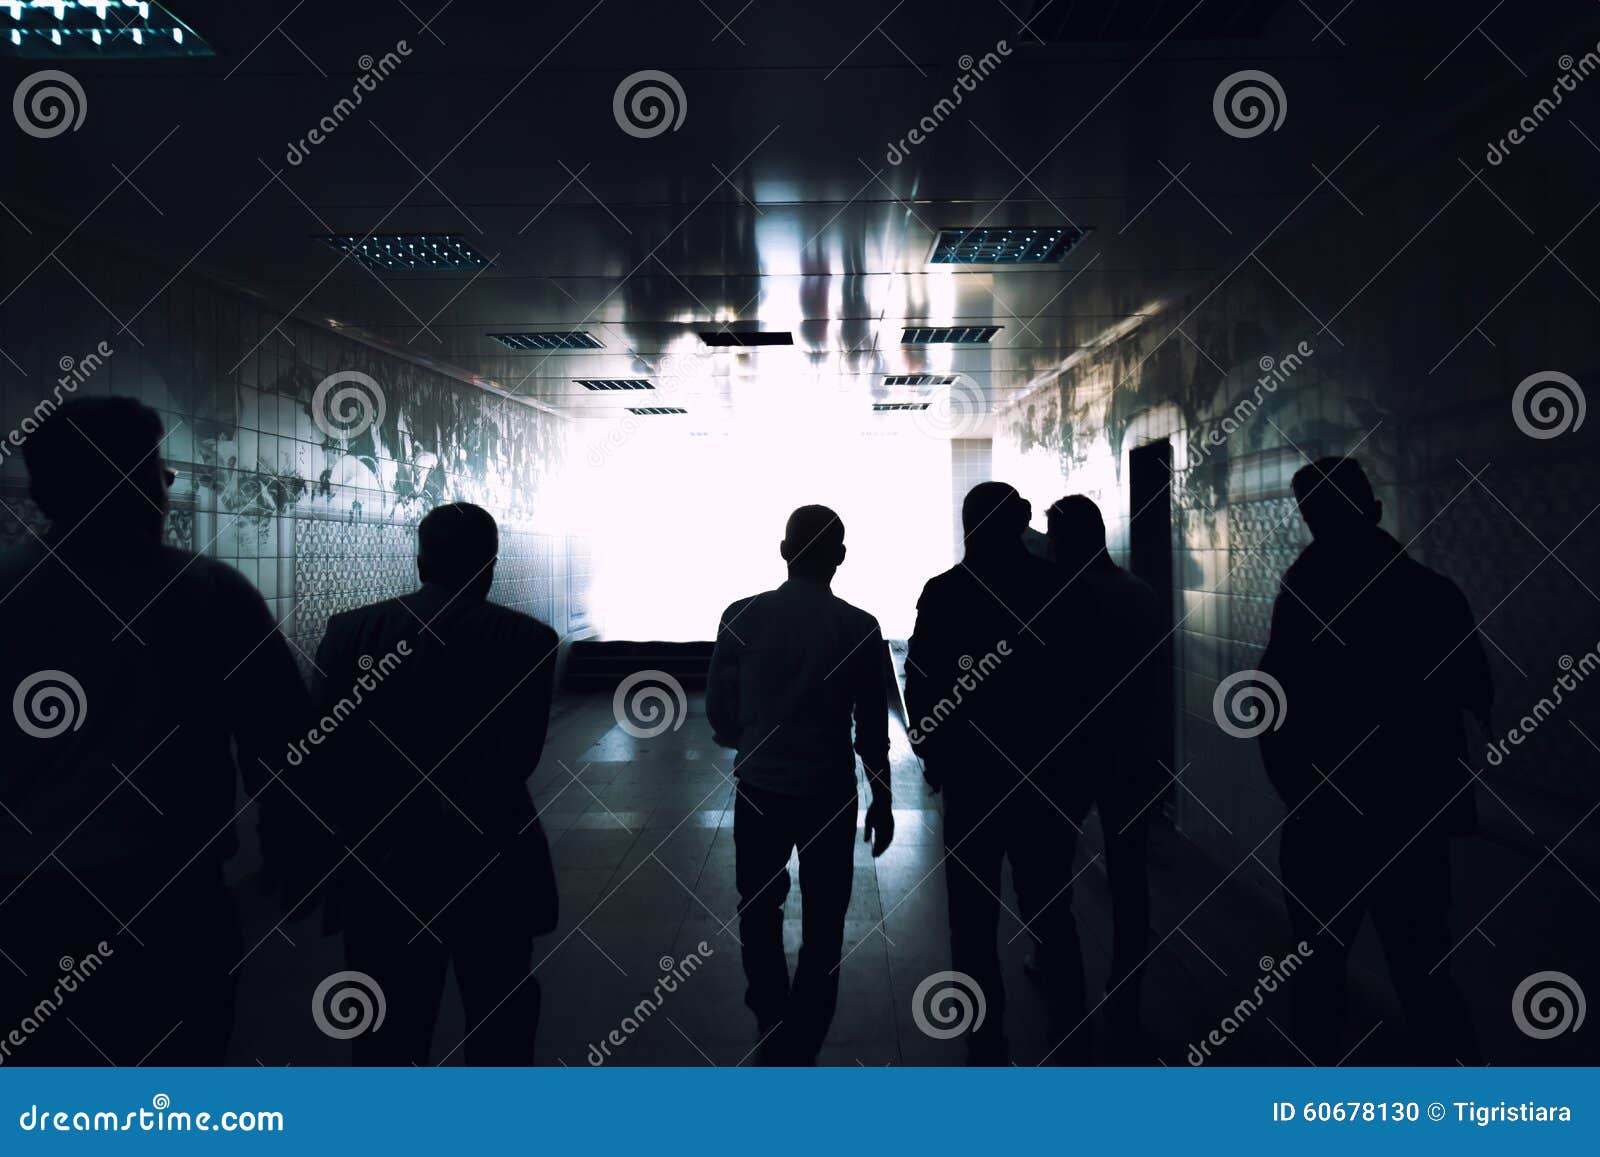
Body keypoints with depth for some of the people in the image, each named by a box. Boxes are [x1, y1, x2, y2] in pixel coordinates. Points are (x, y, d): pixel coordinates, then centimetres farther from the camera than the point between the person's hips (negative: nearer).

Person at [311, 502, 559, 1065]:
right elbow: (511, 761, -18)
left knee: (389, 1036, 15)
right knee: (499, 1031, 16)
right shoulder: (528, 638, -8)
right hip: (488, 870, -2)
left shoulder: (351, 630, -2)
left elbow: (322, 755, -5)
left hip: (380, 873, 2)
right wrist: (453, 835, -13)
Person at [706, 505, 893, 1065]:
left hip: (759, 789, 1)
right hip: (830, 794, -1)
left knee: (760, 909, 22)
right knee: (822, 926, 13)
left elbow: (718, 708, -1)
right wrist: (882, 800, 9)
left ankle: (772, 1027, 34)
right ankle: (799, 1048, 19)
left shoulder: (741, 617, -8)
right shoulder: (859, 628, -9)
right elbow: (872, 726, -4)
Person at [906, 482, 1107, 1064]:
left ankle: (988, 1048, 13)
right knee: (1051, 912, 16)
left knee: (974, 922, 8)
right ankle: (1071, 1043, 22)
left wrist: (934, 754, 8)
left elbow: (920, 684, -7)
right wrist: (1080, 769, 10)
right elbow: (1092, 684, 1)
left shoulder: (945, 592, -6)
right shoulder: (1067, 589, 0)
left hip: (973, 777, -2)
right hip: (1053, 778, 3)